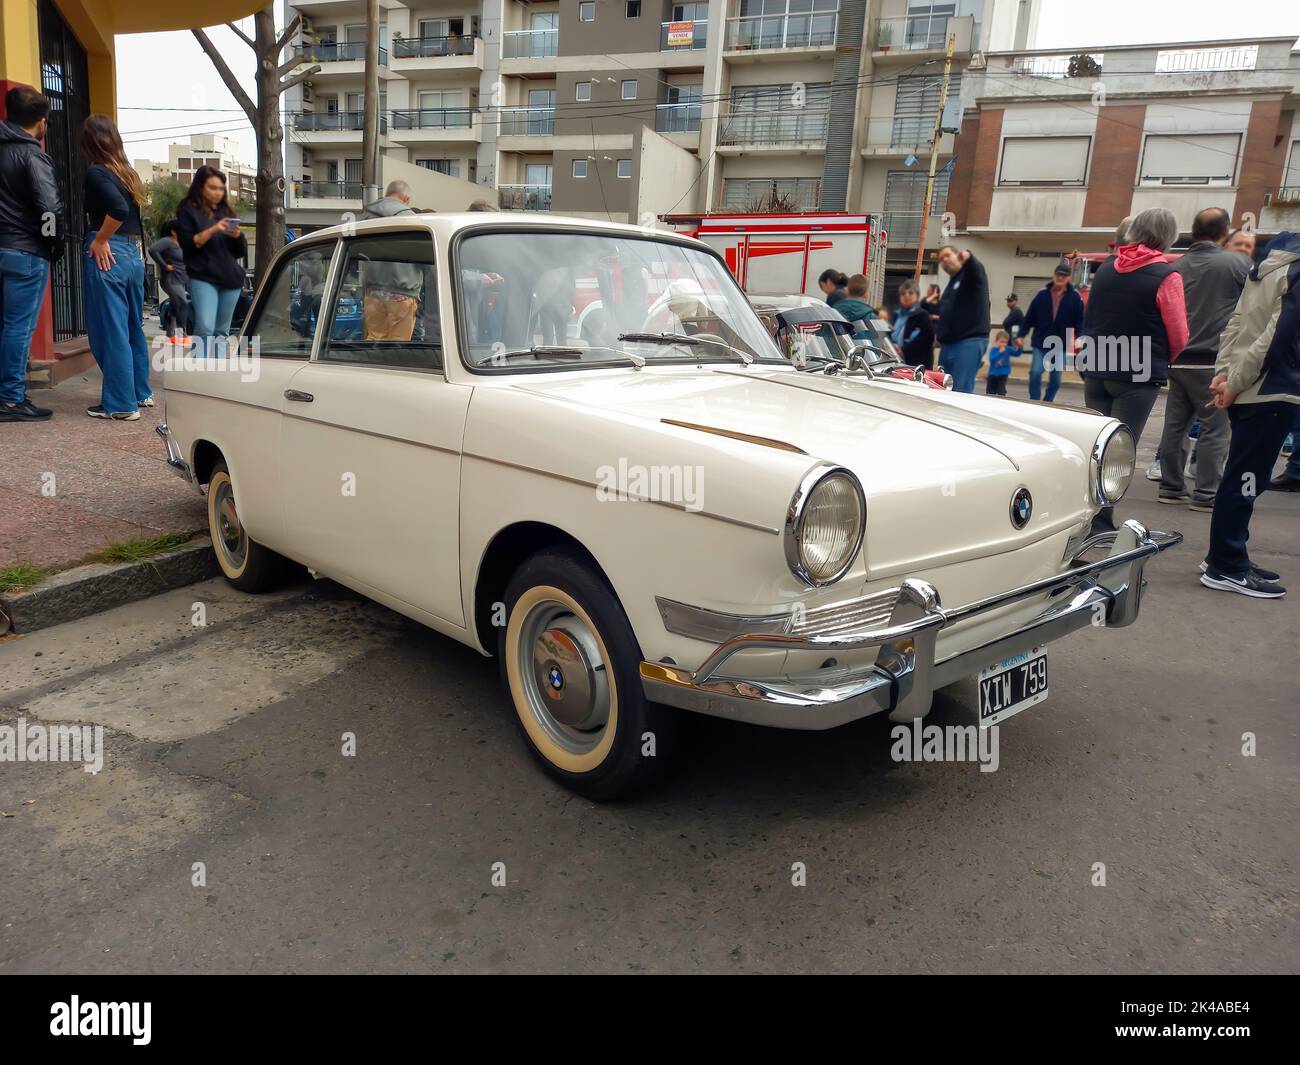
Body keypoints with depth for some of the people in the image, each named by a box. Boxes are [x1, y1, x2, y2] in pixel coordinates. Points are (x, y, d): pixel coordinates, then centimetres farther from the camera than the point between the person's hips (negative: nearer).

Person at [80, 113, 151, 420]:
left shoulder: (95, 172, -9)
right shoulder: (127, 172, 13)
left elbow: (119, 209, -24)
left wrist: (100, 240, -14)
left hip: (107, 256, -8)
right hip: (134, 255, 8)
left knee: (110, 331, -2)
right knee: (133, 327, 18)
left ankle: (120, 404, 3)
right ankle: (141, 392, 28)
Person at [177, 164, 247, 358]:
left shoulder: (226, 211, 17)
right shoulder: (188, 211, 5)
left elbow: (241, 251, 16)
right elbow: (187, 245, -7)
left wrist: (237, 235, -6)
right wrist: (213, 230, -17)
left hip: (231, 278, 5)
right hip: (203, 278, -5)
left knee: (222, 332, 5)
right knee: (205, 328, -19)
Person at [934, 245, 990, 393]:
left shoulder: (971, 275, -2)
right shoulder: (951, 284, 22)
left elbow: (976, 267, -26)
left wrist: (968, 258, -49)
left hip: (970, 342, -9)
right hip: (948, 343, 9)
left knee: (961, 392, -15)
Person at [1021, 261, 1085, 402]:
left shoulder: (1075, 296, -3)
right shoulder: (1042, 293, -1)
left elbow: (1080, 319, -2)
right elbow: (1030, 316, 2)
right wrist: (1022, 335, 0)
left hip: (1061, 346, 1)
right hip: (1040, 343, -1)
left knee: (1055, 380, 8)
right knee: (1035, 372, -16)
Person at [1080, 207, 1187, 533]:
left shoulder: (1106, 268, 5)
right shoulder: (1166, 276, -11)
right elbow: (1179, 336, -6)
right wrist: (1160, 361, 12)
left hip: (1095, 370, 5)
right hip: (1138, 375, -5)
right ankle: (1100, 523, 0)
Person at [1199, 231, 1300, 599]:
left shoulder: (1269, 265, 14)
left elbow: (1235, 324, 12)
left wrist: (1225, 373, 5)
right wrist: (1235, 382, -13)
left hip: (1249, 392, 9)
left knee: (1243, 479, 14)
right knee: (1245, 480, -4)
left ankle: (1226, 558, 22)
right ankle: (1226, 568, 2)